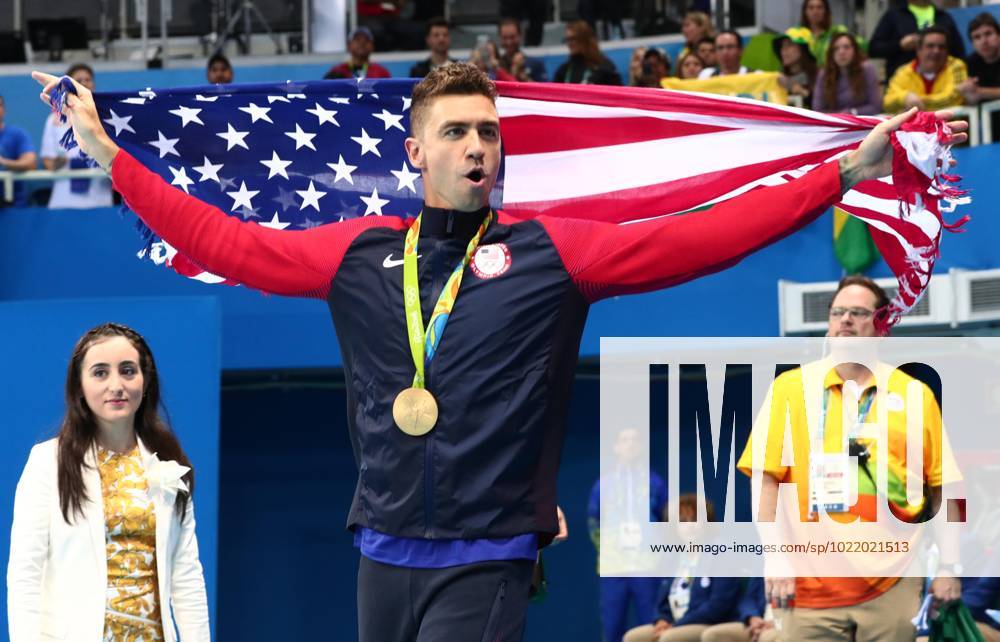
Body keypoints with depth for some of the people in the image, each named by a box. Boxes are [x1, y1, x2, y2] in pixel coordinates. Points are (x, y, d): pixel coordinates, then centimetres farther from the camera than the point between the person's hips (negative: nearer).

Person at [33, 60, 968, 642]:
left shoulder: (550, 251, 0)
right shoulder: (359, 253, 8)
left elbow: (690, 241, -5)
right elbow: (224, 242, 11)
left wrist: (838, 175, -11)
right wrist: (110, 156, 11)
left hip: (485, 562, -3)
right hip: (383, 554, 3)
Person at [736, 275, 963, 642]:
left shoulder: (915, 394, 8)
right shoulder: (791, 387, 6)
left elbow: (941, 487, 7)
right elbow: (767, 478, 2)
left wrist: (948, 567, 2)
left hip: (892, 587, 1)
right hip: (810, 585, -1)